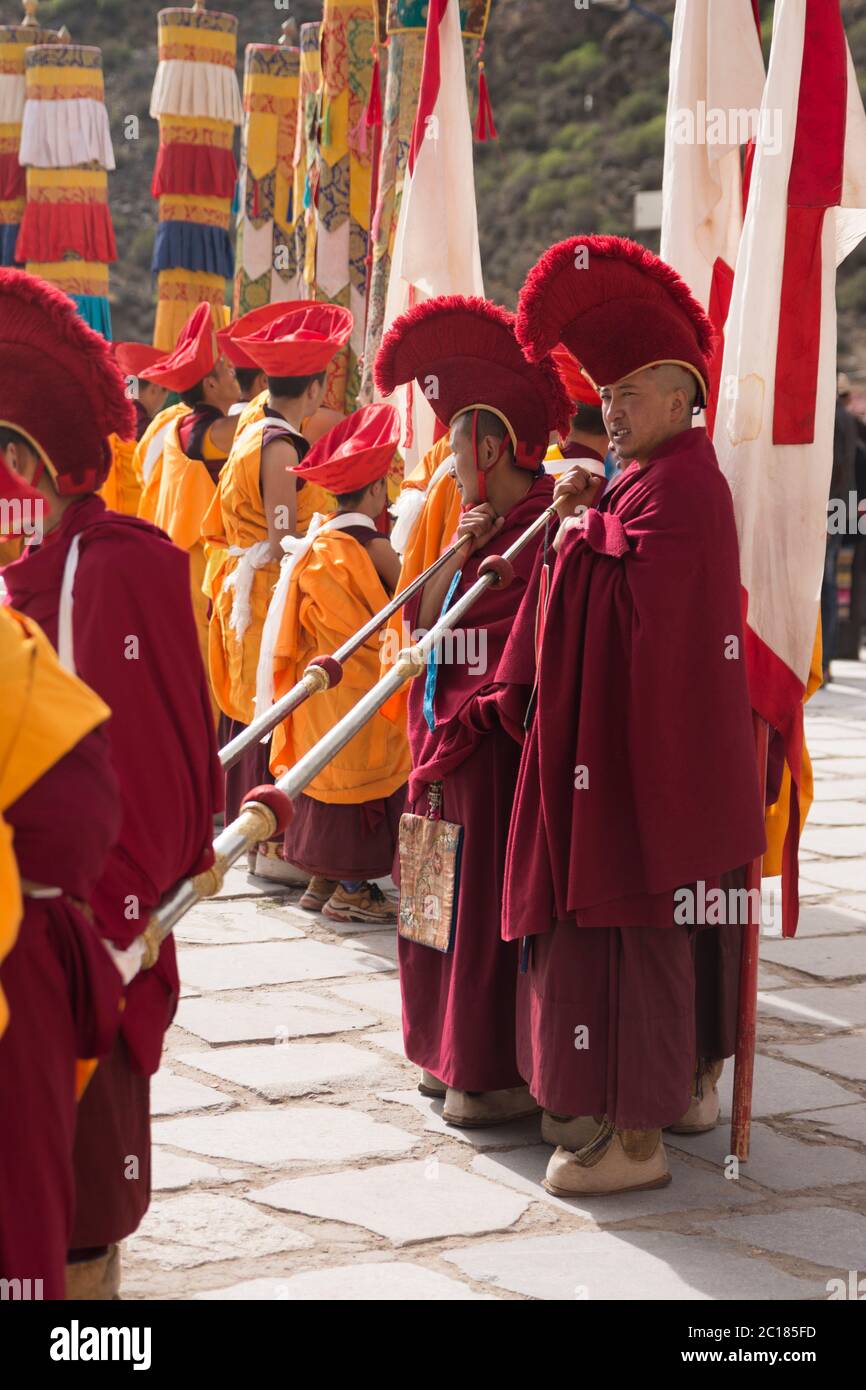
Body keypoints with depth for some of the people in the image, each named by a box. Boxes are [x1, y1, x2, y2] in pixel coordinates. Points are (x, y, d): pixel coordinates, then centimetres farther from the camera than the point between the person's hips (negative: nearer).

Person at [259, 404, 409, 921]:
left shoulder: (314, 545, 6)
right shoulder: (374, 548, -16)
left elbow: (303, 625, 11)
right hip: (360, 689, -7)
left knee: (326, 772, 14)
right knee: (363, 779, 1)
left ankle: (322, 881, 19)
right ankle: (351, 888, 3)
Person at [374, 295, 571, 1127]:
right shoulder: (482, 522, 14)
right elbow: (422, 617, 11)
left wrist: (478, 712, -16)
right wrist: (460, 551, -3)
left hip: (499, 746, -9)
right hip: (448, 736, 9)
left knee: (491, 895, -4)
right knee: (447, 892, 14)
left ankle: (501, 1073, 5)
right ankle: (453, 1051, 24)